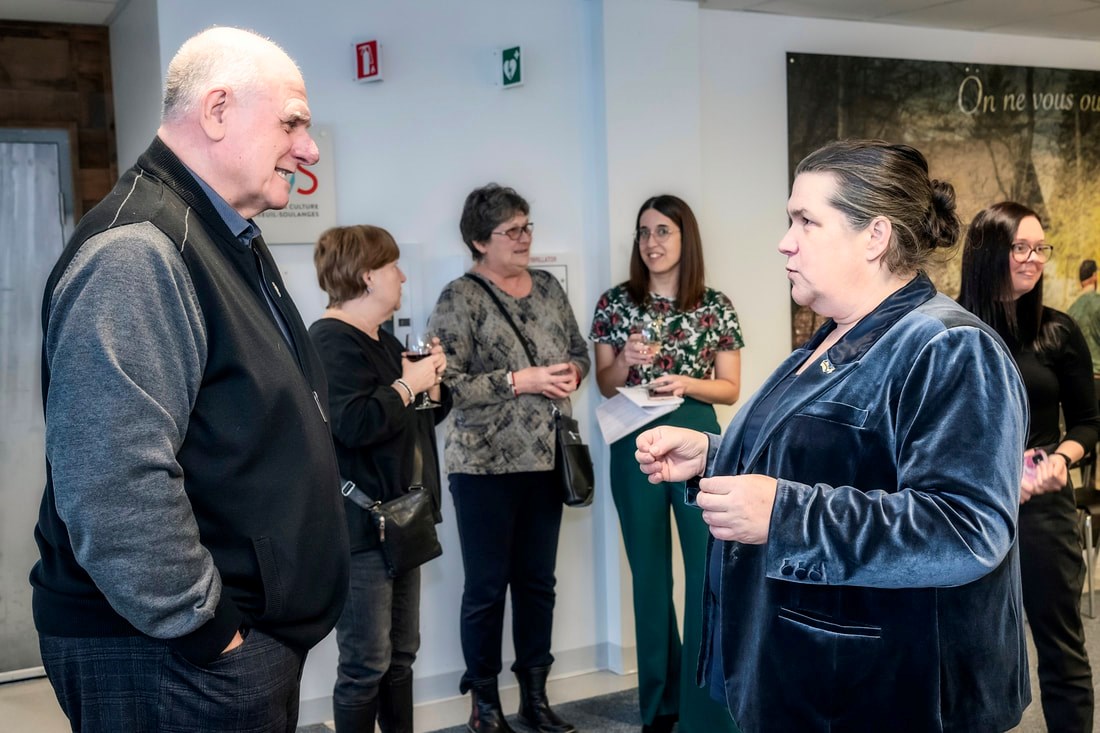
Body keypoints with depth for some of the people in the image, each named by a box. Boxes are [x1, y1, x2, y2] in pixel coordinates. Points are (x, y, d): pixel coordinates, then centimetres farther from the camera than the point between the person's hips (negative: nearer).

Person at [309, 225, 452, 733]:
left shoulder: (384, 341, 15)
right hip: (360, 526, -10)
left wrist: (433, 382, 4)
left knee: (402, 653, 16)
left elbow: (423, 417, 23)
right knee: (367, 663, -3)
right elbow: (353, 424, -29)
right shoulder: (333, 341, -14)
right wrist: (407, 385, -16)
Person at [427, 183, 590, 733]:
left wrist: (572, 372, -3)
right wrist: (522, 380, -19)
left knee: (538, 580, 13)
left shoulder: (549, 288, 10)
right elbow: (447, 383, -17)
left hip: (545, 459, 6)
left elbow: (579, 350, 19)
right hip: (485, 465, -6)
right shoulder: (460, 298, -9)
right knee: (487, 584, 4)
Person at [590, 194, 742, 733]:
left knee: (709, 570, -5)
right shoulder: (615, 303, 4)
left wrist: (686, 383, -15)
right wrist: (625, 359, -13)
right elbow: (605, 385, 7)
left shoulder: (716, 307, 1)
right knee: (649, 572, 10)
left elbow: (730, 389, 3)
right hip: (635, 444, 2)